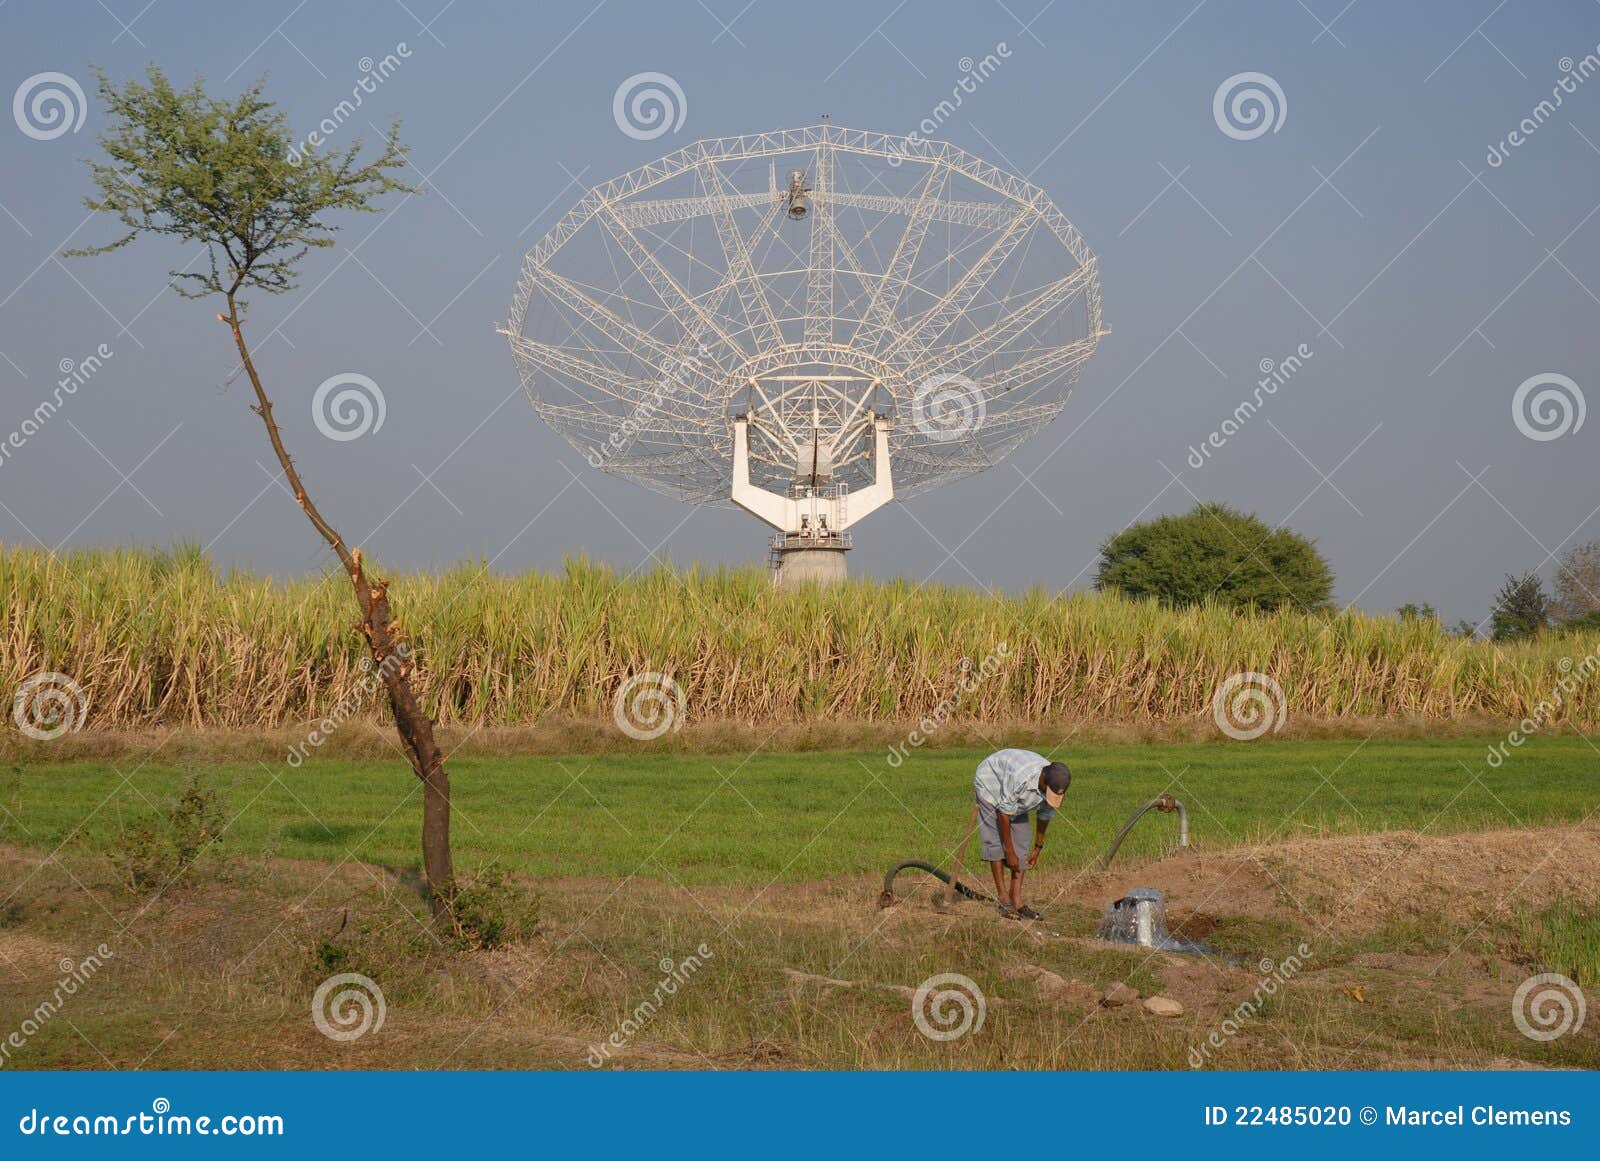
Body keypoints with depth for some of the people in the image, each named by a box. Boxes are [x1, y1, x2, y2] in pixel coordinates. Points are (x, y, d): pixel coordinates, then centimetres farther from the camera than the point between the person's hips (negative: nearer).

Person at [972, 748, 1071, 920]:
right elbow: (1003, 813, -32)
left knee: (1021, 843, -5)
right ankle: (1003, 898, -11)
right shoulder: (1020, 777, -43)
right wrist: (1009, 852, -27)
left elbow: (1045, 816, -4)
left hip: (1016, 799, 6)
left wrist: (1038, 848, 6)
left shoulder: (1055, 785, -23)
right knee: (995, 841, -14)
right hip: (990, 784, -6)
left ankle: (1016, 899, -8)